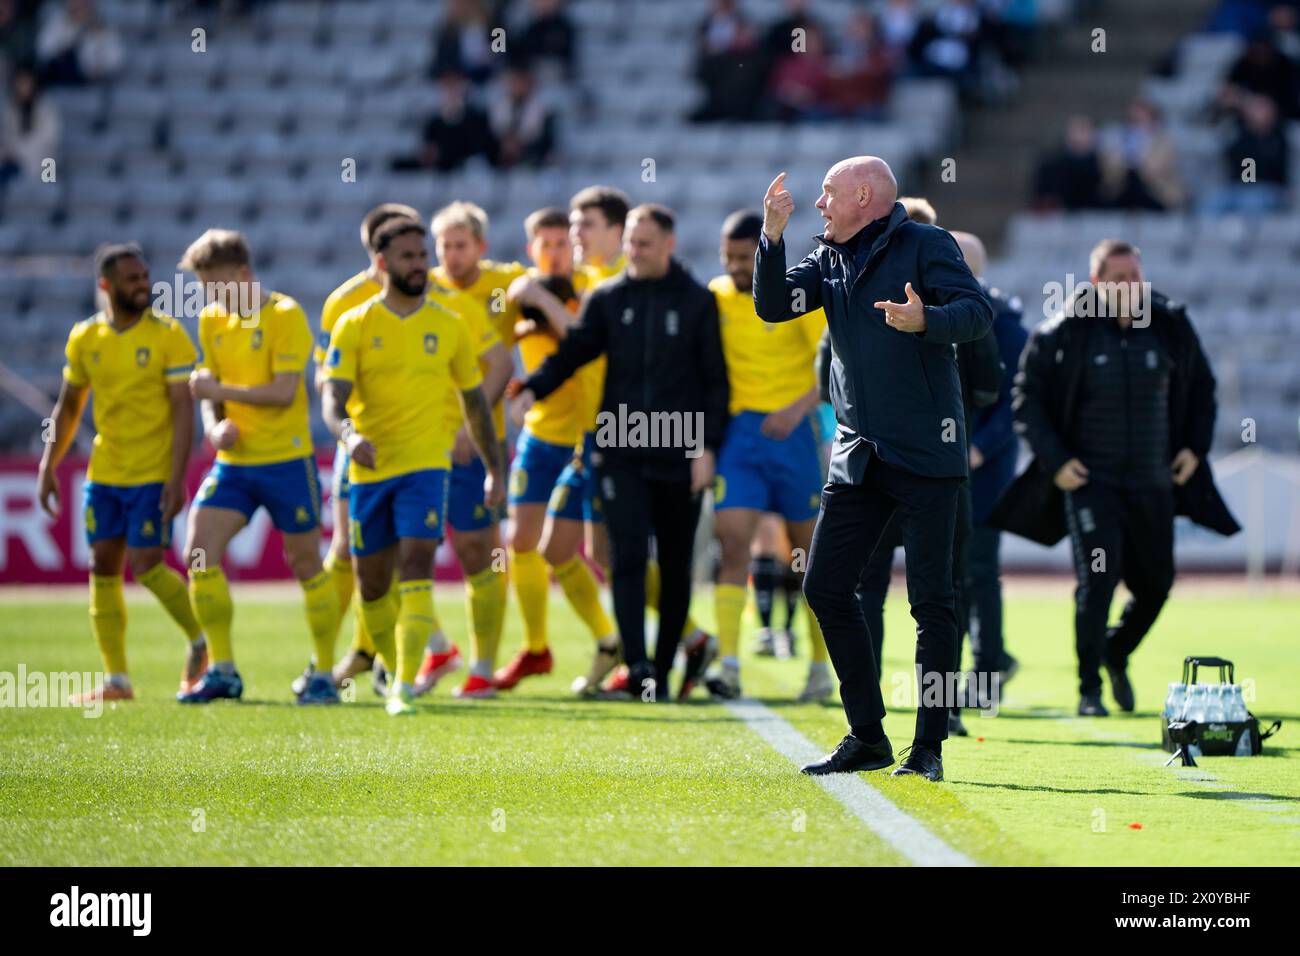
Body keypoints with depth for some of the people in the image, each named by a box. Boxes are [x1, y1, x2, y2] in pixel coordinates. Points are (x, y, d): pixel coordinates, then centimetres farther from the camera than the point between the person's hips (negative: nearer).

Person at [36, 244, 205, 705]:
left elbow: (184, 410, -11)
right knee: (103, 567, 3)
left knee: (147, 567, -11)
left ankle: (201, 641, 14)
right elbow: (68, 407, 15)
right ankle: (115, 680, 10)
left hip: (154, 475, -5)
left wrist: (177, 479, -18)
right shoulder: (84, 338, 4)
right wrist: (48, 468, 10)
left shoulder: (167, 334, -9)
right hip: (104, 473, 5)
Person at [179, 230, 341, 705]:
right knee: (200, 554, -8)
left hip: (286, 460, -6)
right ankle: (222, 671, 0)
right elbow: (210, 389, 14)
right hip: (232, 462, 6)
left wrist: (221, 390, -18)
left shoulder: (285, 316, -11)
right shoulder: (212, 321, 9)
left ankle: (324, 674, 15)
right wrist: (215, 424, -6)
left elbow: (284, 392, -18)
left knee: (306, 563, 4)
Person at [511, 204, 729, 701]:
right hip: (622, 451, 1)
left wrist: (707, 446, -6)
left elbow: (716, 380, 3)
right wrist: (531, 389, -15)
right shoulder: (607, 300, 8)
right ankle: (636, 664, -18)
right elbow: (573, 352, 4)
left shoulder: (699, 302, 3)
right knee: (627, 556, -13)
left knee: (675, 566, 5)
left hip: (679, 455, -1)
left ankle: (663, 669, 15)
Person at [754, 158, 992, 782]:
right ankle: (867, 737, 12)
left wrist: (924, 321, -34)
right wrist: (771, 239, -8)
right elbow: (773, 307, 4)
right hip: (858, 452, 7)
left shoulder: (925, 245, -4)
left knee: (931, 599, -5)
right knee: (824, 587, 3)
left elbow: (977, 313, -15)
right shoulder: (828, 259, 14)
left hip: (925, 451, -7)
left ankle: (929, 747, 0)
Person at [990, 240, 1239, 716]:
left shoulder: (1171, 327, 1)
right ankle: (1090, 689, -4)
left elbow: (1201, 387, 16)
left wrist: (1195, 447, 6)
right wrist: (1054, 460, -11)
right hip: (1089, 480, -4)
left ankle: (1117, 654, 39)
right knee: (1097, 580, -15)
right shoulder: (1063, 334, -9)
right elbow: (1026, 397, -3)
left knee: (1155, 586, 10)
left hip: (1153, 484, 4)